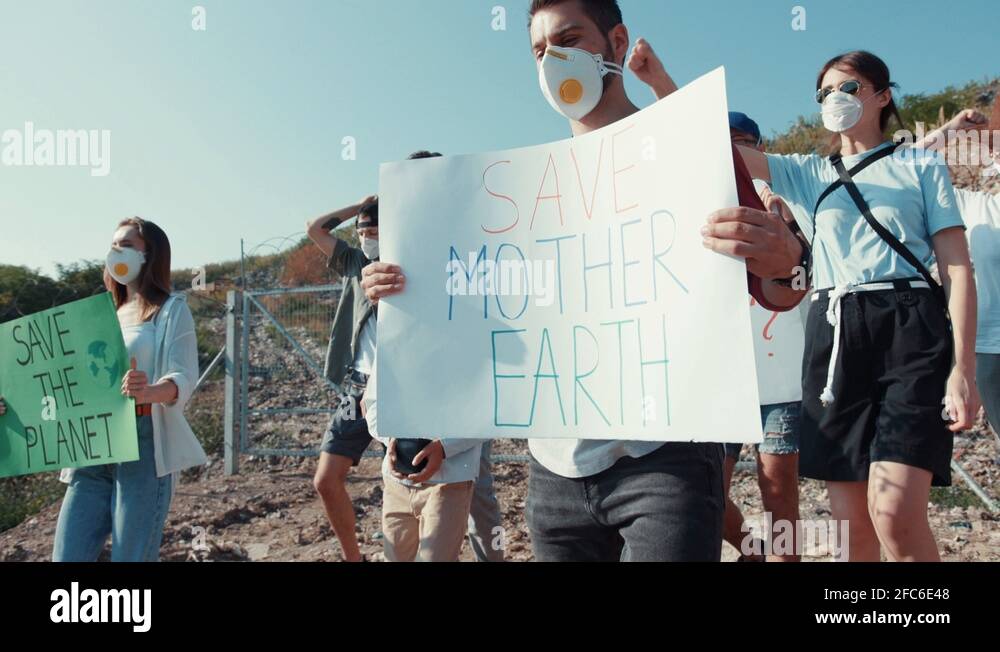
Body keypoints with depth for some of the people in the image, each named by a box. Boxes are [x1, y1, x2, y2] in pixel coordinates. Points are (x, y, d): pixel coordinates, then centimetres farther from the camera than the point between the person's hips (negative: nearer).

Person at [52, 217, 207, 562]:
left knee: (132, 558, -4)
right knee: (67, 556, 3)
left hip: (144, 446, -6)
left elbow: (184, 378, -13)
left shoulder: (171, 309, 0)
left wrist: (150, 392, -35)